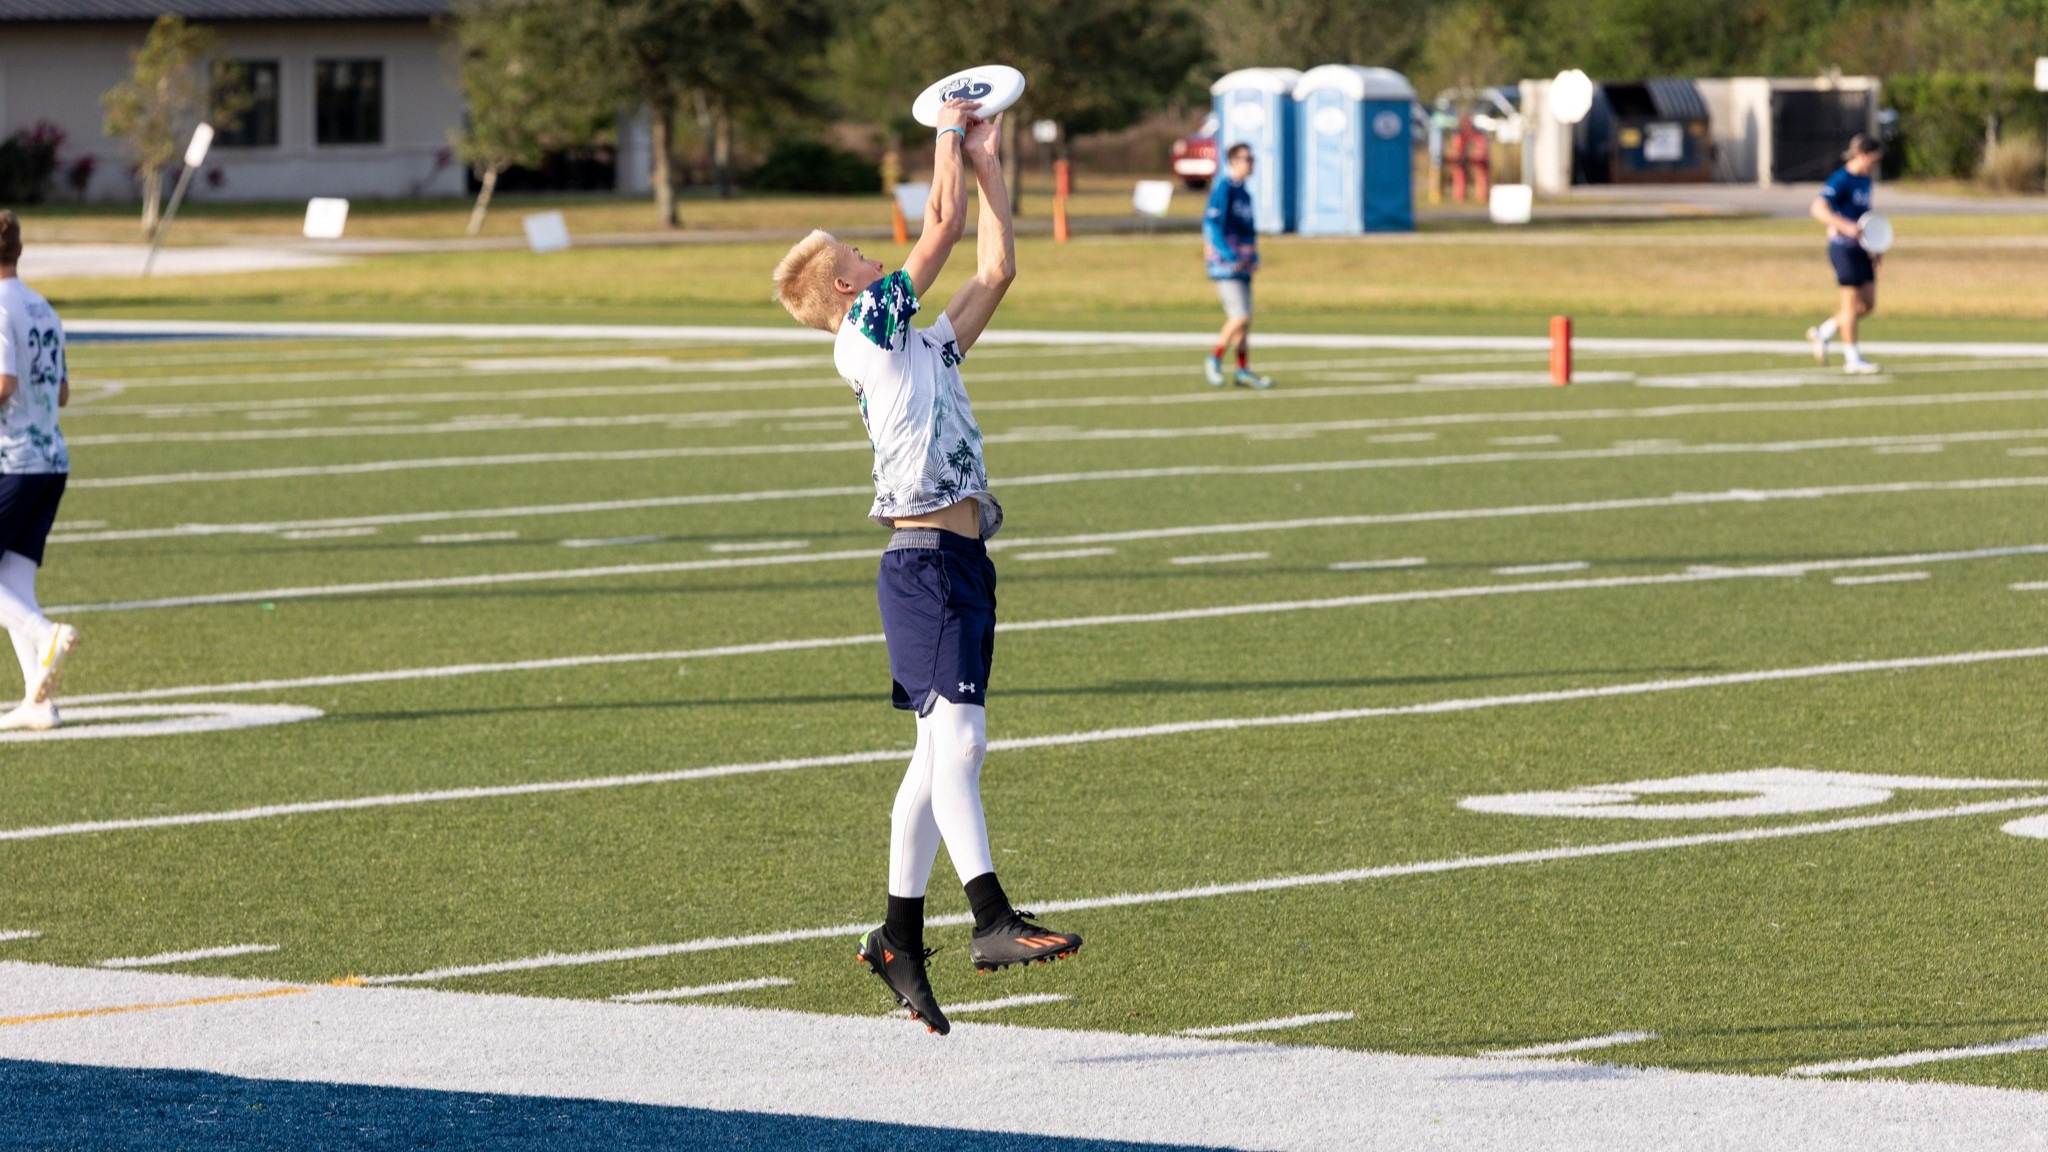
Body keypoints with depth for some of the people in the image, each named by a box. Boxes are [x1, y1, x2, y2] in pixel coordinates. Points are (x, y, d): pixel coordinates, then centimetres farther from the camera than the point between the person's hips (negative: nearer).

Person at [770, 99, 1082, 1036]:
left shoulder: (923, 349, 20)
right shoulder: (868, 335, -4)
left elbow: (995, 270, 24)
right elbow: (944, 221, -4)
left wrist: (987, 162, 25)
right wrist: (948, 131, 9)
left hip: (959, 563, 9)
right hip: (924, 564, -9)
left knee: (945, 752, 10)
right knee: (956, 741, -17)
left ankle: (899, 937, 14)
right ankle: (993, 921, -27)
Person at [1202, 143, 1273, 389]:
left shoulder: (1245, 193, 16)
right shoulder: (1223, 189, -11)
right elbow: (1212, 225, -19)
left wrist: (1254, 258, 11)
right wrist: (1231, 257, -21)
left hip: (1242, 265, 9)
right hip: (1226, 266, -9)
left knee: (1244, 319, 9)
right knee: (1239, 317, -13)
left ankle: (1243, 371, 13)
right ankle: (1214, 361, 1)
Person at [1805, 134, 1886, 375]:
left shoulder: (1865, 181, 13)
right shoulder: (1841, 181, -14)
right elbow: (1818, 209, -25)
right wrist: (1846, 226, -37)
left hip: (1860, 249, 9)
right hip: (1843, 247, -9)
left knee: (1868, 304, 8)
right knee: (1851, 301, -6)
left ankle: (1822, 333, 22)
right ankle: (1852, 358, 1)